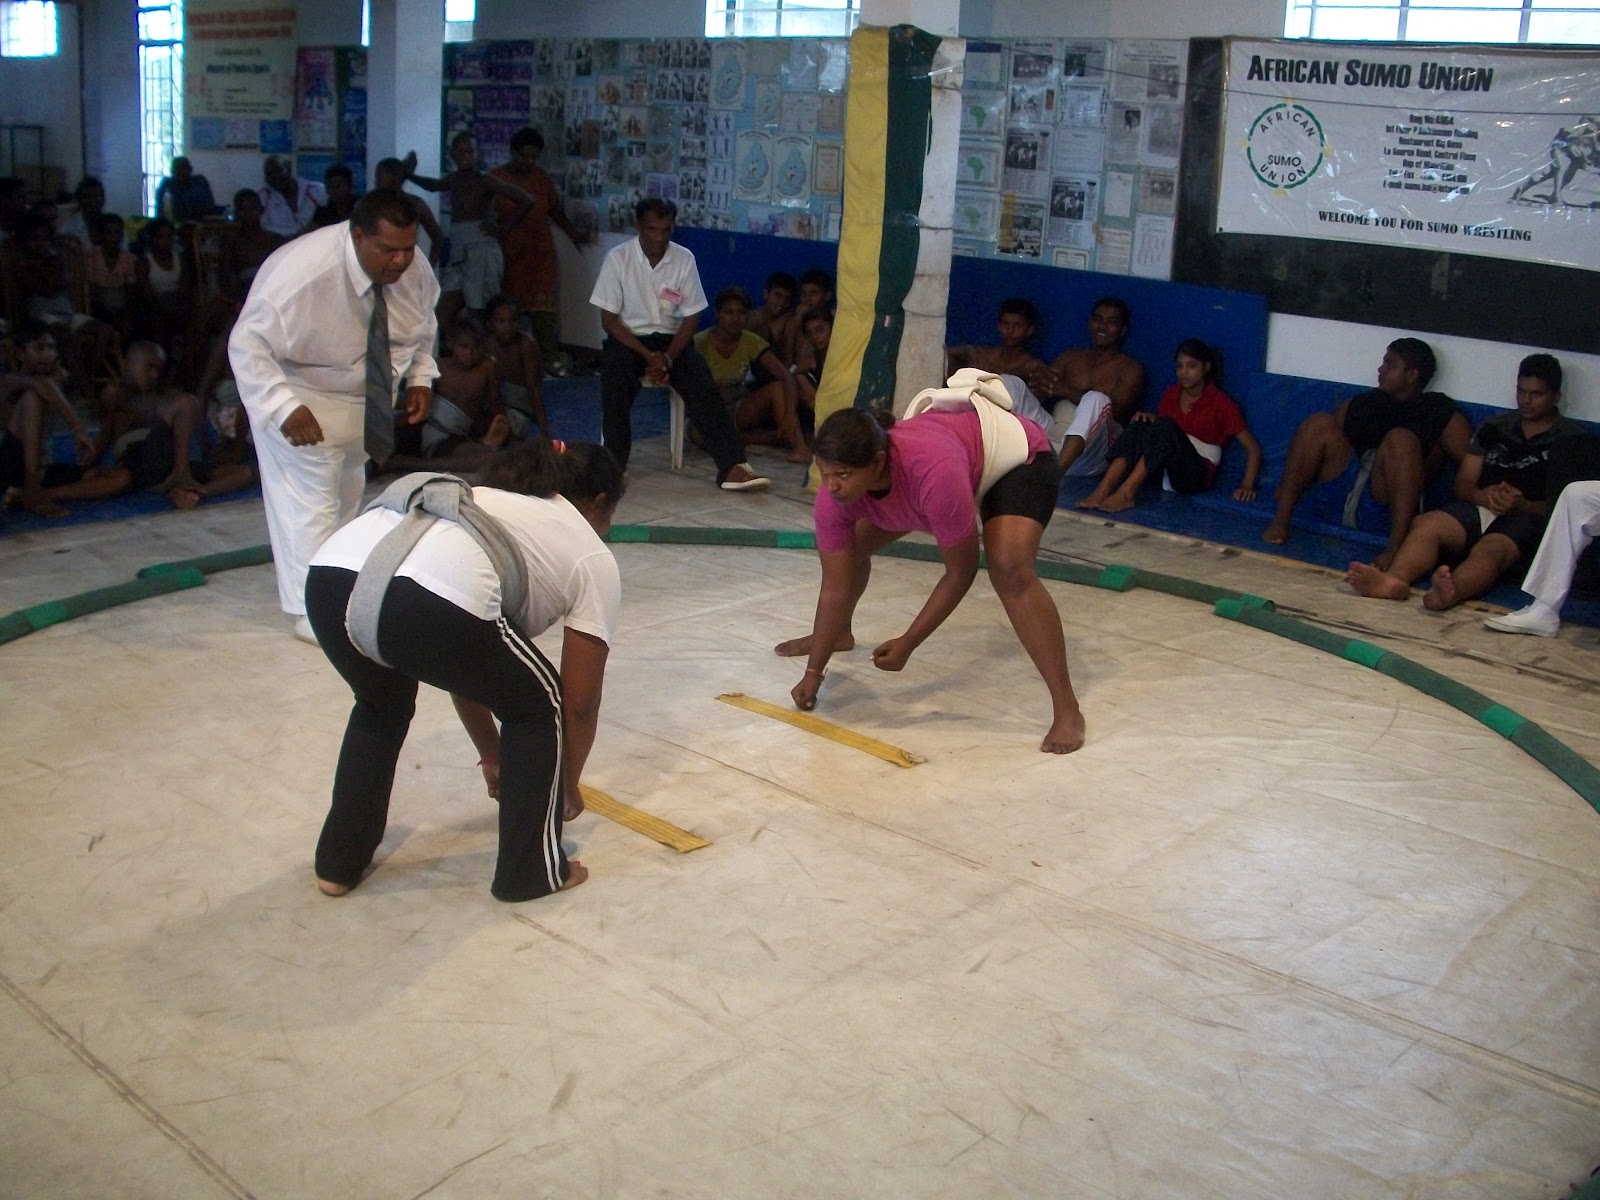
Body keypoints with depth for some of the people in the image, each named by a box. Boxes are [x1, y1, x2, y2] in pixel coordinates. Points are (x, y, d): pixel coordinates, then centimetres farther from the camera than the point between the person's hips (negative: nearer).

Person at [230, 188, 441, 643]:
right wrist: (283, 408, -41)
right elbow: (248, 344, -33)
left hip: (366, 398, 7)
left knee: (348, 495, 20)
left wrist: (421, 378, -7)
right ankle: (312, 612, -3)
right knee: (310, 502, -11)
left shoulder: (414, 268, -16)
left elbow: (424, 324, 6)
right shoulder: (302, 271, -35)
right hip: (304, 399, -7)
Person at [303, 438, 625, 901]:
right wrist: (567, 788, 40)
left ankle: (339, 863, 42)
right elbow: (578, 703, 23)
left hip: (326, 578, 7)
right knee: (538, 705, 20)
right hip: (428, 600, -7)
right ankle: (532, 871, 26)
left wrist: (492, 756, 54)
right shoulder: (593, 559, 24)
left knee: (382, 703, 36)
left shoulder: (480, 499, 41)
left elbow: (463, 668, 44)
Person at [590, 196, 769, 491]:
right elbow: (608, 318, -8)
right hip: (628, 338, -1)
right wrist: (648, 356, -19)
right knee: (616, 385, -33)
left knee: (703, 387, -24)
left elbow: (691, 317, 0)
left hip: (671, 339, 2)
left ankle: (732, 467, -31)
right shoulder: (618, 257, -9)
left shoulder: (684, 259, -4)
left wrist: (667, 357, -16)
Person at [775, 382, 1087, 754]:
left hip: (1019, 457, -7)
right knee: (850, 545, 8)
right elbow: (836, 587, -17)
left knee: (1010, 570, -31)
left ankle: (1067, 711, -25)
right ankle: (840, 634, 40)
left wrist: (907, 644, -26)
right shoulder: (834, 492, -27)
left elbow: (961, 572, -31)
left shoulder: (934, 473, -45)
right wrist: (813, 672, -15)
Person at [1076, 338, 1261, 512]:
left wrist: (1247, 485, -18)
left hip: (1196, 473, -4)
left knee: (1165, 426, -31)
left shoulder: (1220, 402, -2)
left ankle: (1125, 493, -43)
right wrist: (1149, 419, -3)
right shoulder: (1171, 395, 12)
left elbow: (1252, 447, -3)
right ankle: (1102, 490, -39)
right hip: (1162, 468, 5)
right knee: (1139, 426, -23)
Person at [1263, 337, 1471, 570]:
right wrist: (1287, 485, 5)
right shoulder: (1361, 403, 20)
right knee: (1319, 423, -13)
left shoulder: (1441, 413, 9)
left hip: (1388, 495, -3)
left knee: (1401, 439, -28)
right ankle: (1280, 521, -22)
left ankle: (1397, 546, -42)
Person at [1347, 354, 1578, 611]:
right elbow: (1463, 485, 18)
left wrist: (1522, 505, -17)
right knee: (1425, 524, -29)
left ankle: (1450, 593, -70)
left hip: (1526, 517, -4)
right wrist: (1483, 496, -6)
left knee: (1489, 550, -38)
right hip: (1480, 510, 4)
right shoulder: (1495, 426, 22)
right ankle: (1395, 579, -58)